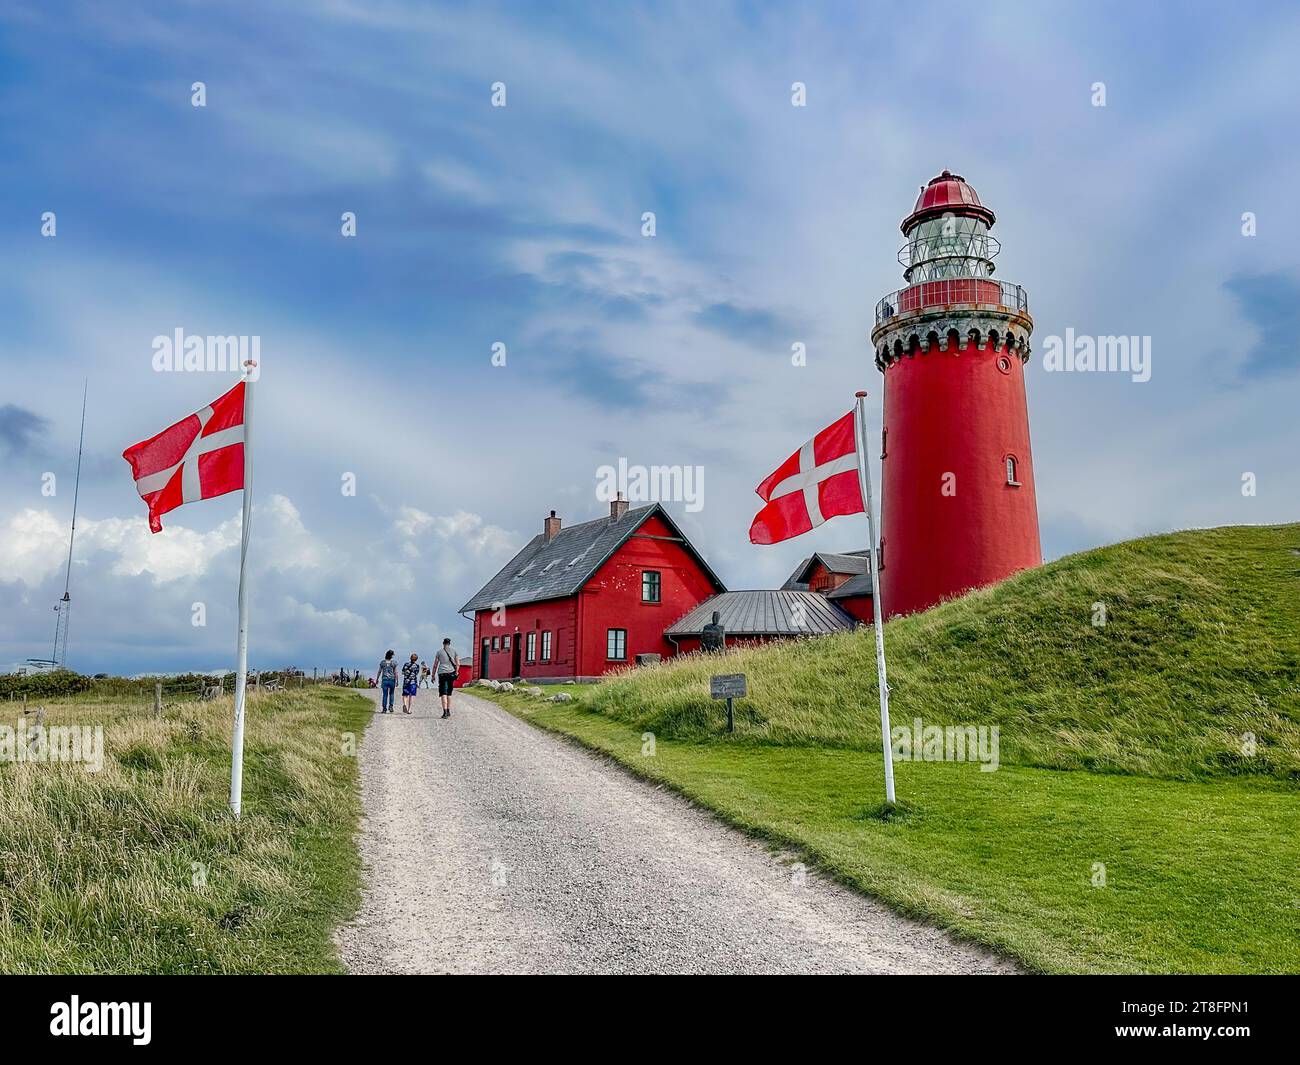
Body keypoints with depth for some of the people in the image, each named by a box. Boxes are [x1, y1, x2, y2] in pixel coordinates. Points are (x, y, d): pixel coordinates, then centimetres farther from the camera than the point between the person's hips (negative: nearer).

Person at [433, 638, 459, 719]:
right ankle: (448, 711, 21)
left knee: (443, 693, -9)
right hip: (451, 673, 3)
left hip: (442, 673, -3)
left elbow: (435, 665, 4)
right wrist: (456, 672, 5)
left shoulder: (439, 651, 5)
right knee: (449, 693, 16)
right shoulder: (454, 651, 11)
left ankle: (445, 711, -23)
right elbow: (458, 664, 0)